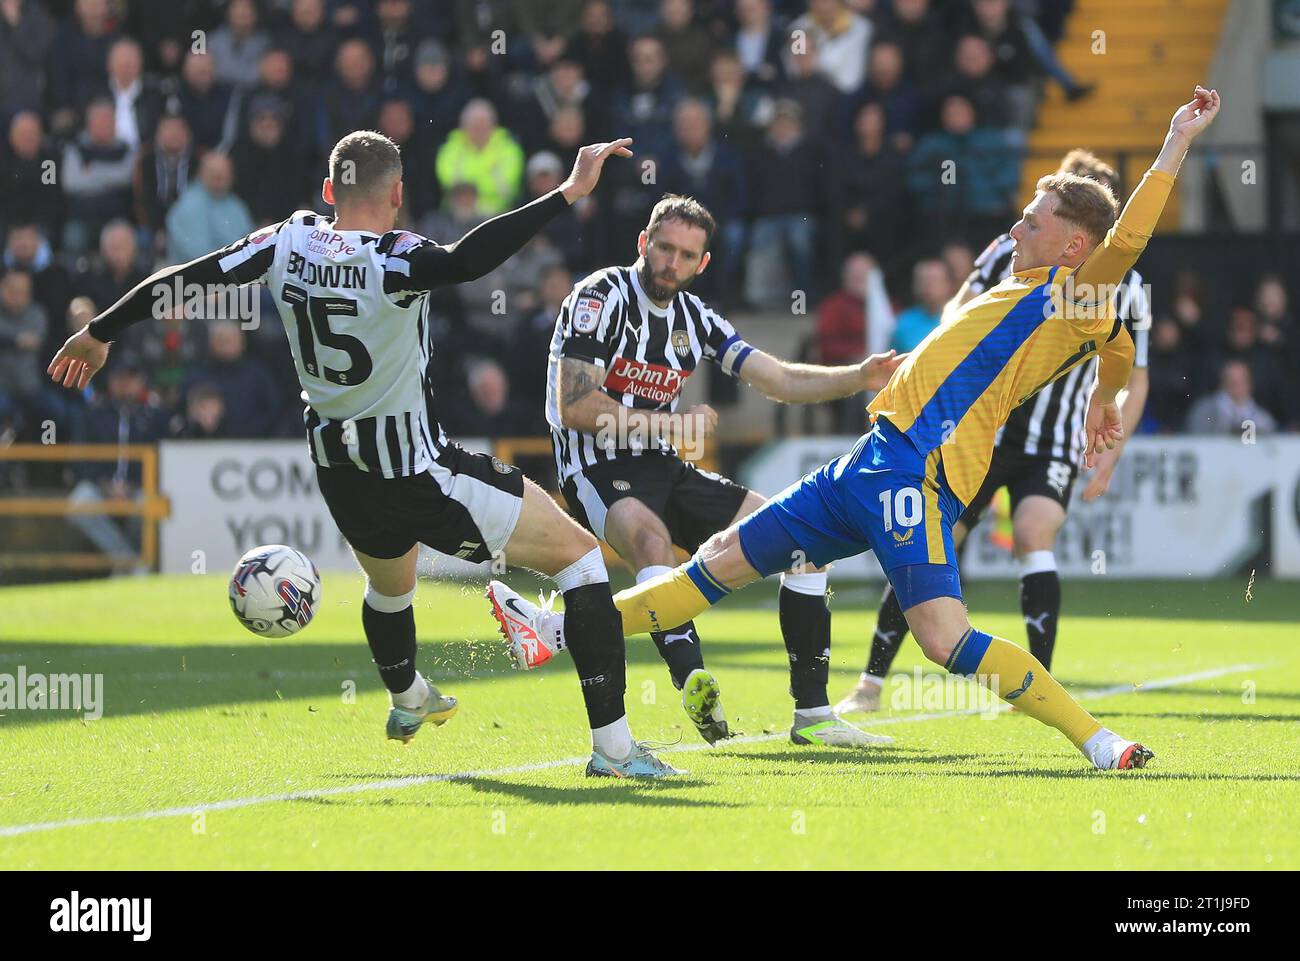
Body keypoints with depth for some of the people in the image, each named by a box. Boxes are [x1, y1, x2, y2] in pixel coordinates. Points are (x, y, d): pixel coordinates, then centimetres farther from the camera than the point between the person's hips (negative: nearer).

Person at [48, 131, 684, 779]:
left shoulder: (291, 242, -3)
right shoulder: (391, 262, -22)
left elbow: (187, 276, 5)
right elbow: (466, 260, -42)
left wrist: (100, 332, 19)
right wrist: (568, 193, -44)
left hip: (339, 476, 7)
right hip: (419, 475, -7)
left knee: (389, 583, 39)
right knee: (577, 553, 1)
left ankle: (406, 702, 66)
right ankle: (612, 745, -7)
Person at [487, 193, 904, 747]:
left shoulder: (695, 318, 12)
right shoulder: (601, 297, -9)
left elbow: (782, 381, 13)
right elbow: (575, 408, -17)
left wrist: (860, 377, -3)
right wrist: (675, 424, -10)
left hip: (667, 471, 8)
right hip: (600, 471, -8)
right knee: (651, 538, -40)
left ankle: (812, 712, 0)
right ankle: (693, 681, -63)